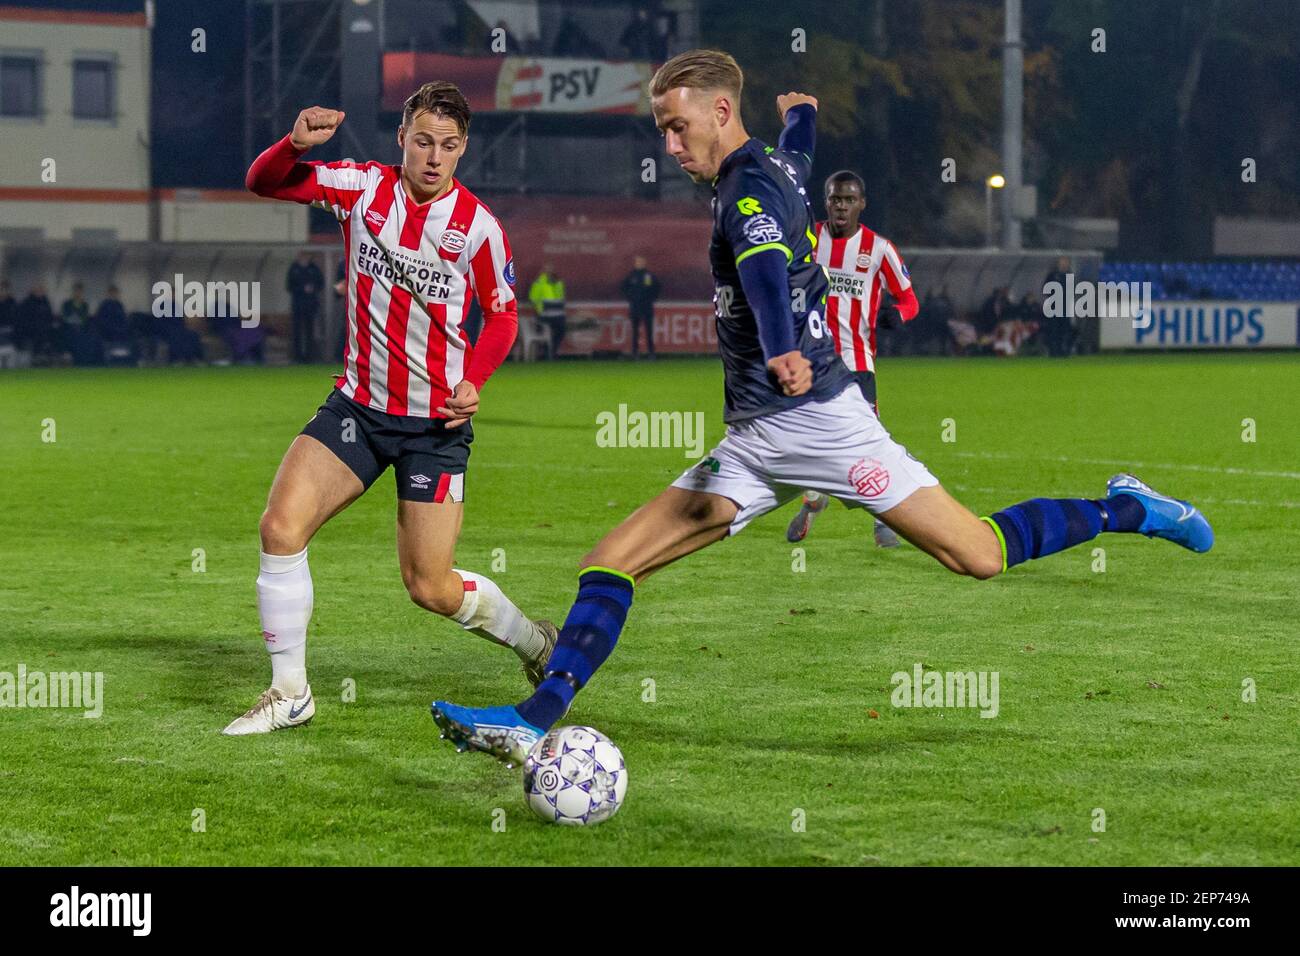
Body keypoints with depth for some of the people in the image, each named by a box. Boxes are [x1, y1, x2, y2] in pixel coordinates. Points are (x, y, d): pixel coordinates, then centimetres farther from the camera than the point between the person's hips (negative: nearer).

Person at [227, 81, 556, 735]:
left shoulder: (476, 225, -10)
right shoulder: (362, 187, -4)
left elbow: (502, 315, 2)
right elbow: (263, 184, -2)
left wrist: (473, 381, -15)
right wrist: (295, 144, -24)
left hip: (436, 422, -3)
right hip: (358, 404, 3)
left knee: (430, 588, -3)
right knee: (280, 528, -14)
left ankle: (536, 644, 28)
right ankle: (289, 694, 0)